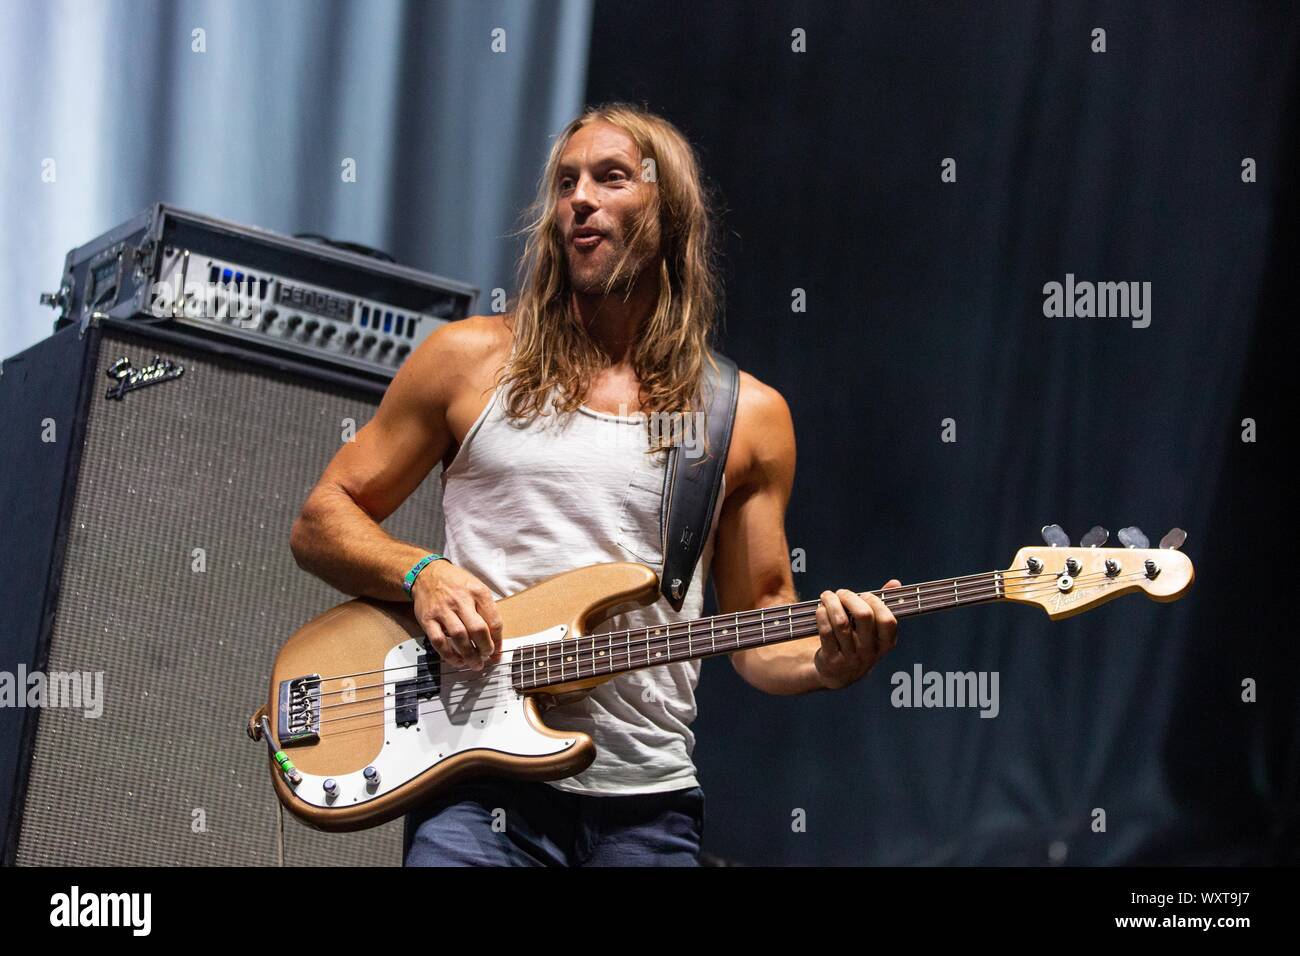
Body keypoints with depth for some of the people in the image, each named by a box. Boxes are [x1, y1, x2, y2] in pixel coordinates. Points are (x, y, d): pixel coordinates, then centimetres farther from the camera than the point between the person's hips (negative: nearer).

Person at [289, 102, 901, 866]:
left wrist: (828, 661, -10)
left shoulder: (749, 417, 10)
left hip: (650, 803, 1)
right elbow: (321, 521, 10)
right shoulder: (471, 361, 6)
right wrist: (422, 573, -9)